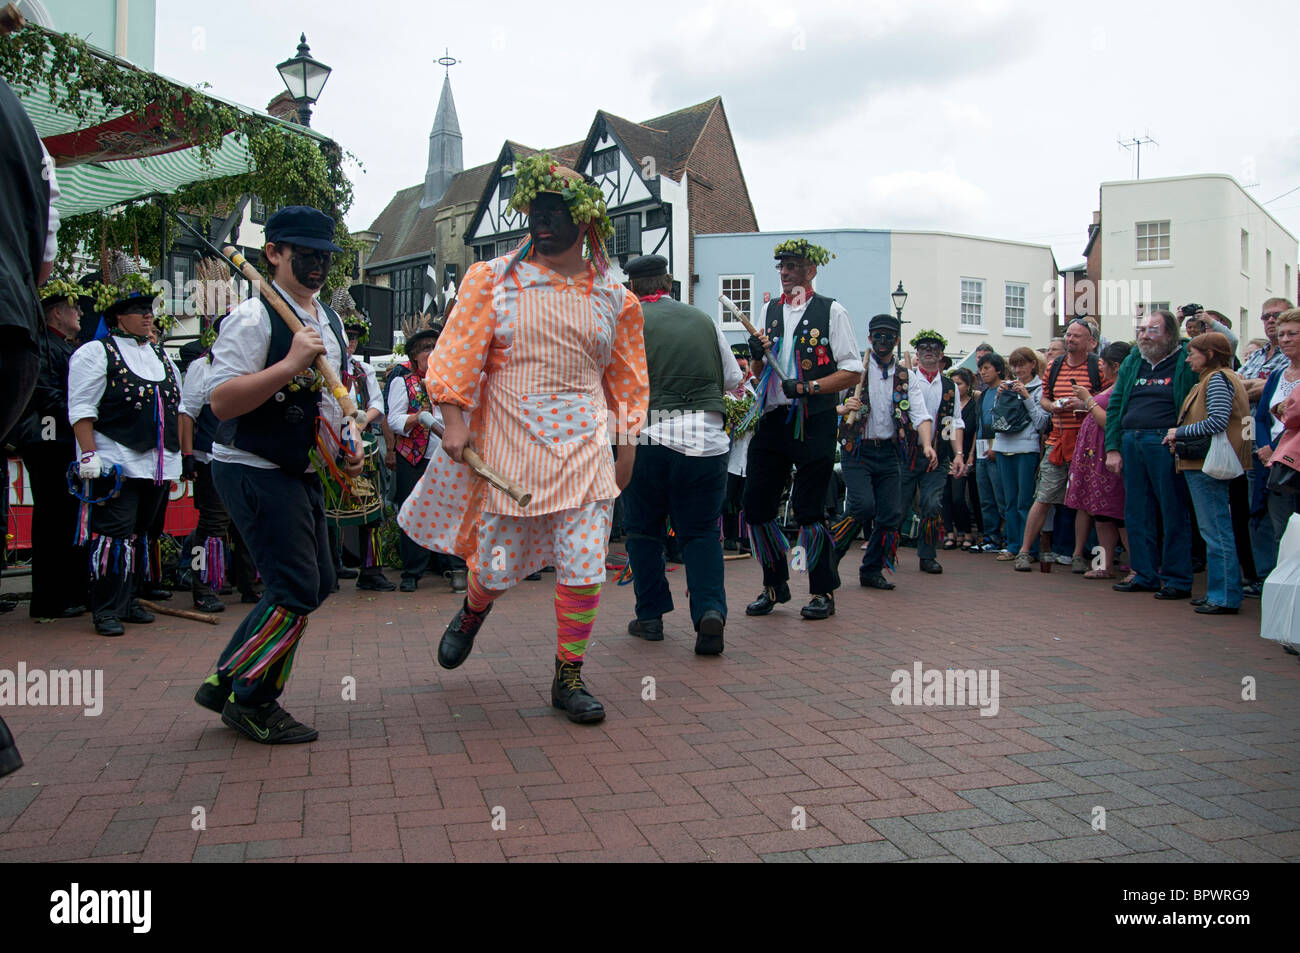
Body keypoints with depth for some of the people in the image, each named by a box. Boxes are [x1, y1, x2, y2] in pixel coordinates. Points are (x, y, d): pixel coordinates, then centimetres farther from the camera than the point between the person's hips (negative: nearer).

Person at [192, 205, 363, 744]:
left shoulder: (330, 321, 14)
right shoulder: (252, 319, -13)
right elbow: (221, 401, -21)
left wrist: (349, 437, 8)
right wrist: (291, 364, -27)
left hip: (302, 472, 10)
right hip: (255, 471, -9)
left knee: (317, 584, 12)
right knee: (296, 589, -10)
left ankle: (224, 683, 24)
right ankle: (250, 701, 11)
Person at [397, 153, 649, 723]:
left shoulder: (612, 298, 8)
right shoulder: (492, 281, 2)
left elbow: (626, 377, 15)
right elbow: (460, 353, -1)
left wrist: (627, 445, 12)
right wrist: (454, 419, -10)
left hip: (584, 444, 2)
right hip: (509, 444, -1)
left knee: (583, 568, -4)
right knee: (499, 567, 5)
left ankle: (568, 679, 14)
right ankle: (473, 612, 42)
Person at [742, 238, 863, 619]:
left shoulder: (831, 311, 0)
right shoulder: (770, 310, 16)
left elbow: (853, 372, -6)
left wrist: (807, 387, -17)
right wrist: (757, 355, -2)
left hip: (813, 422, -5)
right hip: (772, 418, 5)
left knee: (808, 509, -2)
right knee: (756, 506, 4)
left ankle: (823, 592, 14)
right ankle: (775, 587, 21)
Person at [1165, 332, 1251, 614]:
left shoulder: (1218, 379, -11)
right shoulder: (1214, 378, 20)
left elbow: (1218, 421, -24)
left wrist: (1180, 432, -13)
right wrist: (1181, 437, 5)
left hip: (1208, 465, -11)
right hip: (1204, 463, 11)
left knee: (1216, 531, -7)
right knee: (1214, 530, 13)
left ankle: (1226, 598, -3)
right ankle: (1218, 592, 19)